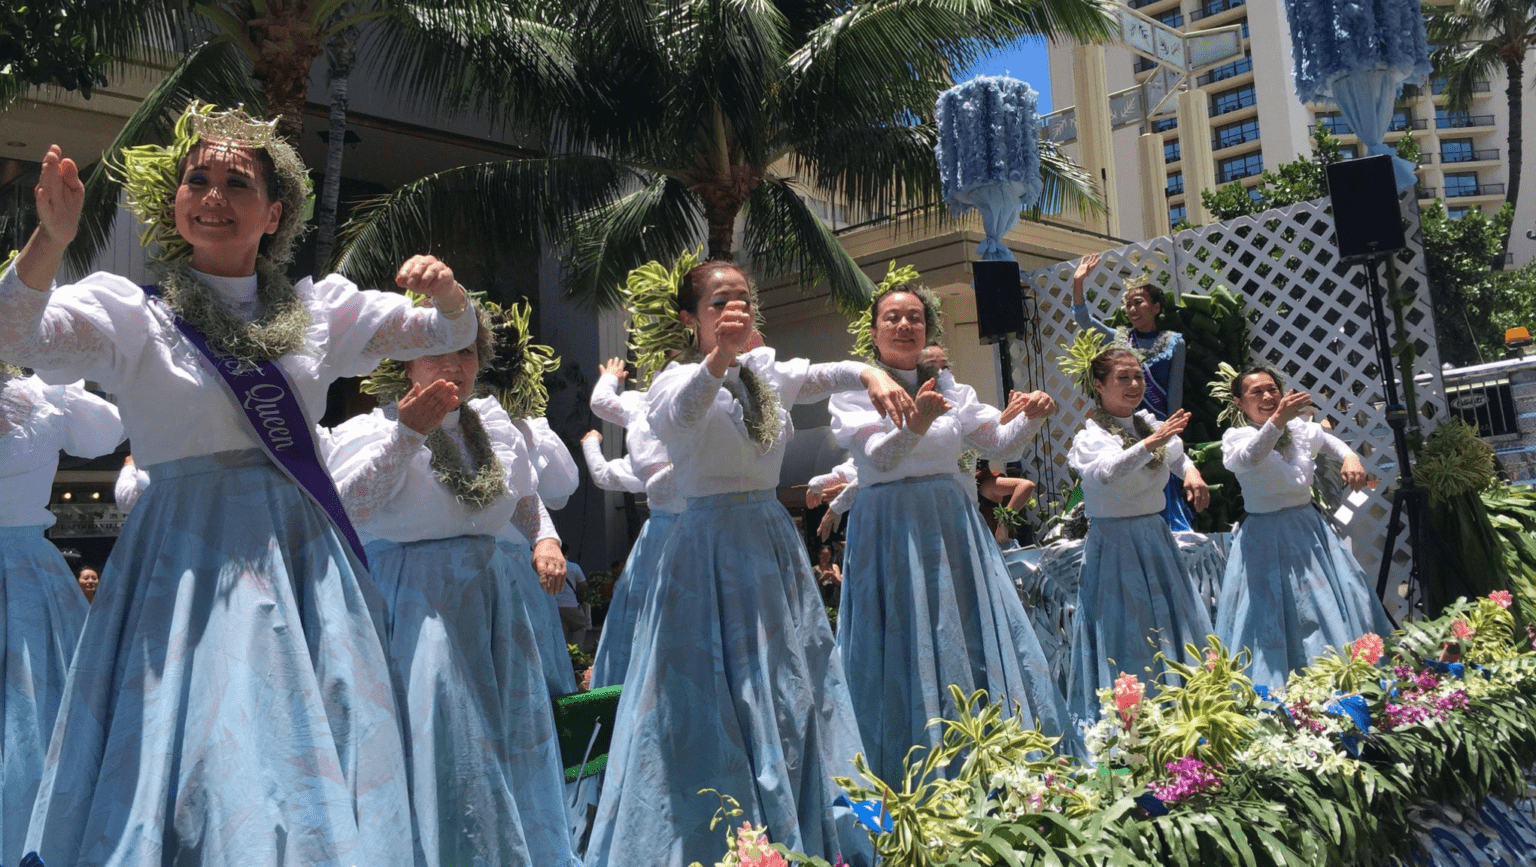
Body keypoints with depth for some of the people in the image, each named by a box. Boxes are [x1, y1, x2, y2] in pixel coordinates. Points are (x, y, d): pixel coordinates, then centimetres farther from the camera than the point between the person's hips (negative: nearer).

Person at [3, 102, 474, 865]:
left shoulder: (318, 308, 10)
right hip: (187, 563, -3)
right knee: (193, 763, -1)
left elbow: (453, 336, 13)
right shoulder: (131, 312, 2)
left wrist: (445, 289, -10)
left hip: (304, 557, 3)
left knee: (312, 775, 7)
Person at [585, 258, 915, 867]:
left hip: (775, 542, 7)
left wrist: (871, 374, -23)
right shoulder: (681, 379, -8)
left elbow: (822, 375, -2)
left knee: (795, 698, 13)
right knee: (719, 707, -5)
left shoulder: (767, 373, 12)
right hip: (711, 548, -7)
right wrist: (718, 360, -48)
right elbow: (674, 414, -30)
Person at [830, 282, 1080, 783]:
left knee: (977, 645, 4)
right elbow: (880, 457, -15)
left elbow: (1000, 446, 12)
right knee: (903, 654, -2)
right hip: (888, 530, -4)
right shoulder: (854, 391, 0)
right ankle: (907, 792, 8)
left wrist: (1031, 417, -8)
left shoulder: (950, 389, 13)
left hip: (953, 529, 4)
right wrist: (915, 423, -34)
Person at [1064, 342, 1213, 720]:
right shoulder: (1090, 436, -11)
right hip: (1115, 544, -7)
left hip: (1156, 538, 7)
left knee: (1176, 625, 12)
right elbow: (1106, 472, -33)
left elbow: (1177, 456, 29)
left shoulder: (1150, 424, 8)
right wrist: (1149, 443, -44)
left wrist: (1191, 471, 8)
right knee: (1127, 637, -4)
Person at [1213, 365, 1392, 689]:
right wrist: (1277, 420, -53)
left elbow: (1330, 440, 28)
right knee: (1271, 622, -7)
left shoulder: (1302, 429, 5)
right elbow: (1247, 458, -37)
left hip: (1311, 530, 6)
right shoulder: (1237, 436, -12)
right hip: (1266, 538, -6)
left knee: (1336, 613, 11)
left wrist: (1350, 457, 5)